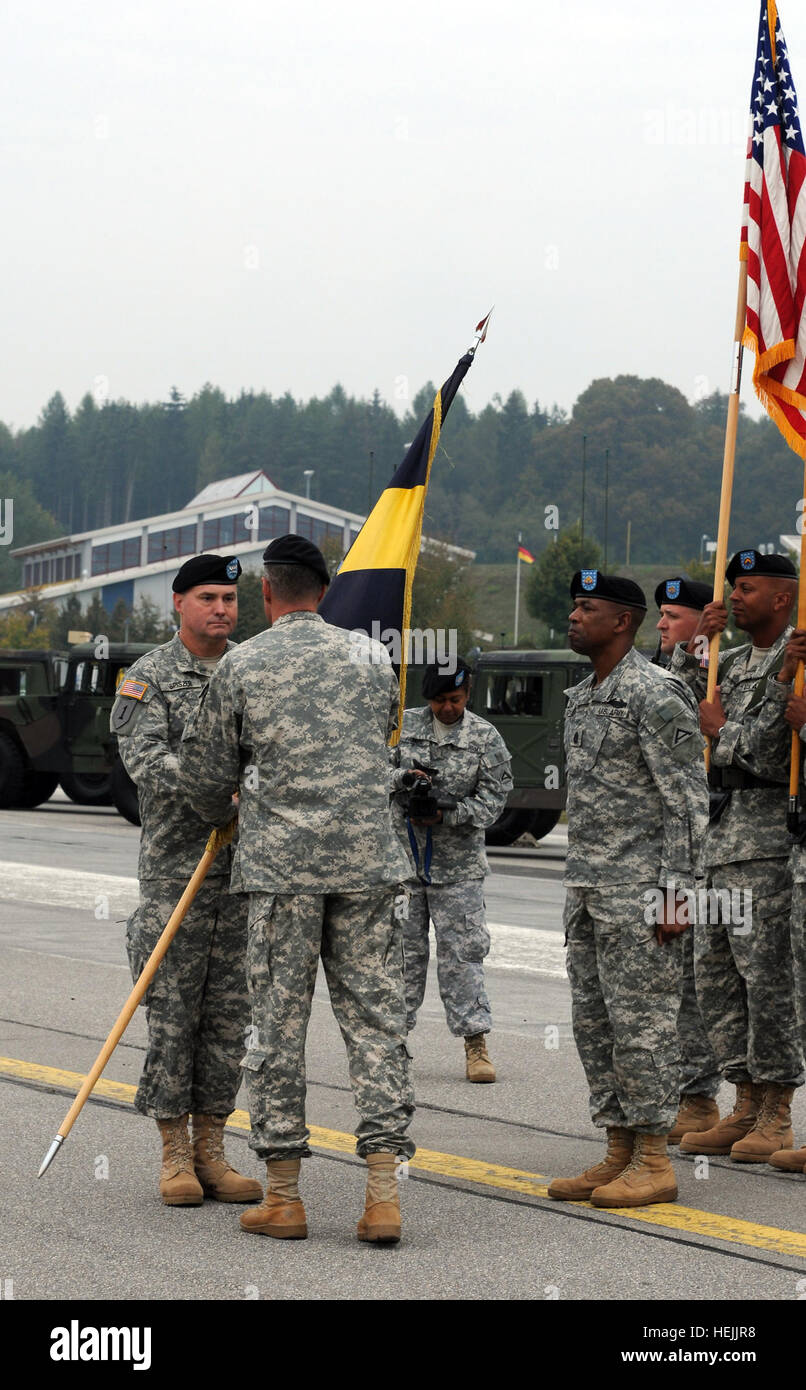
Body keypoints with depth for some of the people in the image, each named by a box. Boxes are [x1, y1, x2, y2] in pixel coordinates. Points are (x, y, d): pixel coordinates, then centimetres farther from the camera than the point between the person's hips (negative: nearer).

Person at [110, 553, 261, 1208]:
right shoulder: (150, 677, -2)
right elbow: (146, 760, -15)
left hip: (246, 866, 4)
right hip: (175, 865, -4)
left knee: (229, 1011, 5)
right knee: (174, 1009, -2)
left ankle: (211, 1150, 12)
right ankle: (175, 1155, 6)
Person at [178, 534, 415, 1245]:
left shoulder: (241, 665, 0)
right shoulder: (372, 657, 7)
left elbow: (205, 772, 7)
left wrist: (223, 813, 29)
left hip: (279, 864, -2)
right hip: (368, 858, 2)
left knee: (279, 1023, 5)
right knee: (375, 1015, 3)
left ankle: (283, 1197, 8)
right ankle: (384, 1192, -3)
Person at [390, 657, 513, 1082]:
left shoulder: (486, 739, 0)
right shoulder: (403, 726, 5)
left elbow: (494, 797, -5)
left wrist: (446, 815, -18)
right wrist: (402, 778, -20)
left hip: (457, 866, -2)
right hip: (401, 858, 2)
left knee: (462, 952, -3)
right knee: (402, 950, 7)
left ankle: (476, 1045, 0)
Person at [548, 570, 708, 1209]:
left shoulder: (655, 694, -12)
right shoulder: (581, 698, 17)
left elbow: (688, 801, -15)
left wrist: (674, 890, -19)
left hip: (638, 891, -9)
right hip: (588, 890, 9)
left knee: (642, 1019, -6)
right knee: (594, 1021, 10)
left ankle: (654, 1162, 0)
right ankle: (619, 1154, 17)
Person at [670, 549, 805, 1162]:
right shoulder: (736, 660, 19)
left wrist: (720, 728, -1)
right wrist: (696, 646, 8)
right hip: (718, 836, 9)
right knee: (715, 973, 9)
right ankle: (747, 1105, 16)